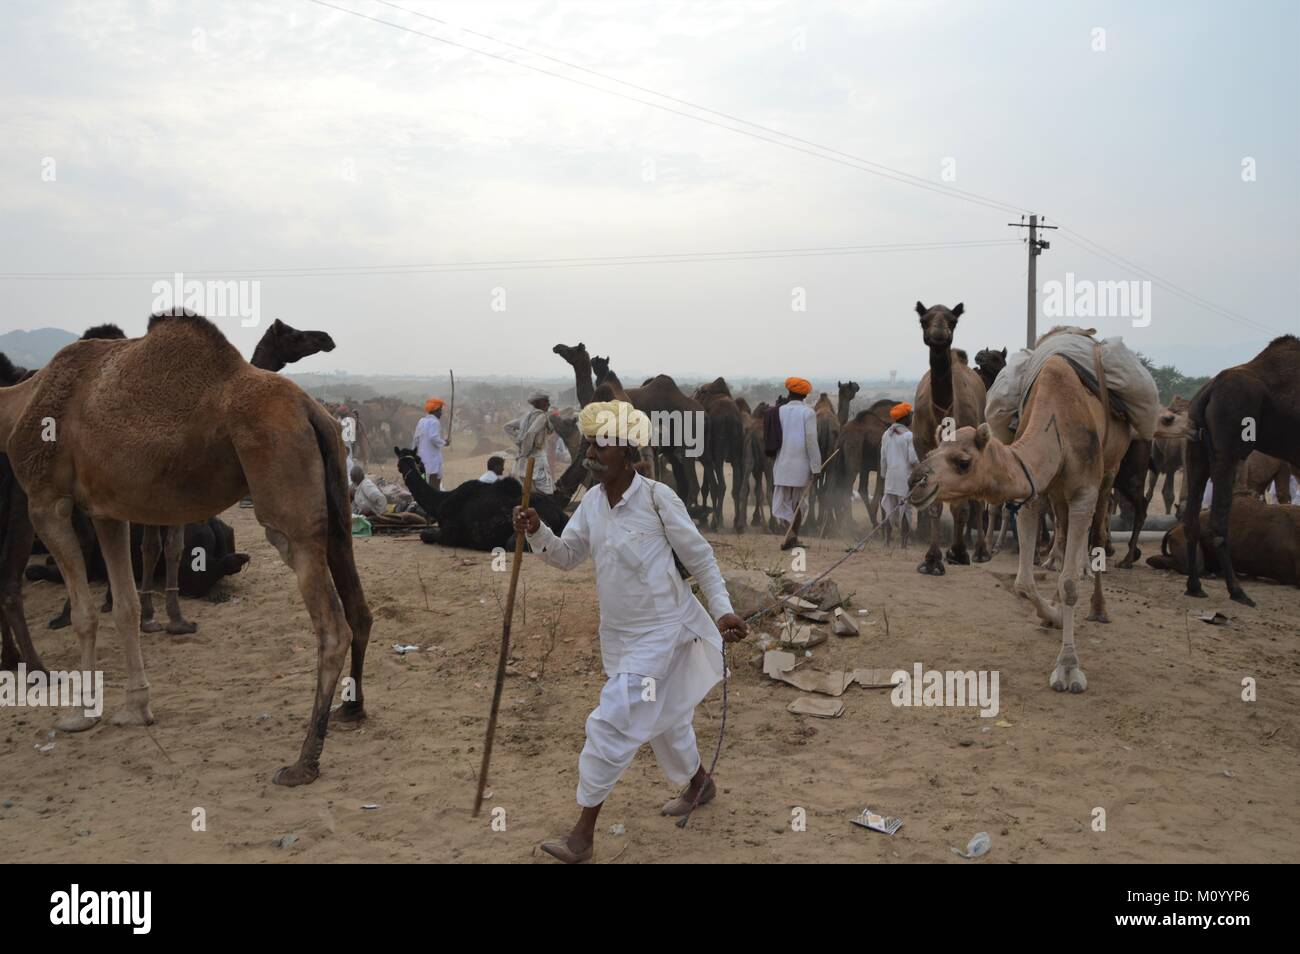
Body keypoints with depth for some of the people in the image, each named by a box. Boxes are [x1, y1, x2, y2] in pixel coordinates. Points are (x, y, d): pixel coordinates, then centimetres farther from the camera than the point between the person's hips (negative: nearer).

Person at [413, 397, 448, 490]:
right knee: (435, 485, -9)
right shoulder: (434, 421, -12)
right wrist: (444, 443, -10)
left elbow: (415, 439, 16)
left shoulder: (421, 421, 14)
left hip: (422, 457, 9)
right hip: (433, 458, -9)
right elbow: (434, 437, -25)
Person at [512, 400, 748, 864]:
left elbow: (699, 557, -11)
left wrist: (721, 609, -15)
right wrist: (537, 533, -14)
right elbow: (567, 555, 5)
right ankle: (699, 783, 49)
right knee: (664, 716, 23)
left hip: (660, 631, -7)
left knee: (611, 724, -9)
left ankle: (583, 835, 1)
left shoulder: (657, 498, -19)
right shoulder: (592, 500, 0)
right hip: (619, 633, 7)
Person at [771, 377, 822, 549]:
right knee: (798, 502, 14)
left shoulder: (779, 411, 4)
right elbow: (811, 441, -9)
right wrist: (816, 468, -6)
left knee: (781, 503, 3)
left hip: (782, 465, 1)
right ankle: (794, 537, 17)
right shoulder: (808, 413, -4)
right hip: (801, 466, -1)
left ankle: (791, 532, -22)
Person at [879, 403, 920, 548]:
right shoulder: (908, 435, -10)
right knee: (905, 508, 1)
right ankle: (904, 543, 2)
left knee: (889, 507, 10)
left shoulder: (886, 434, 6)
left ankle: (887, 539, 10)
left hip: (890, 476, 5)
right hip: (905, 476, -5)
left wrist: (883, 474, 18)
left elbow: (883, 457, 9)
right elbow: (912, 459, -11)